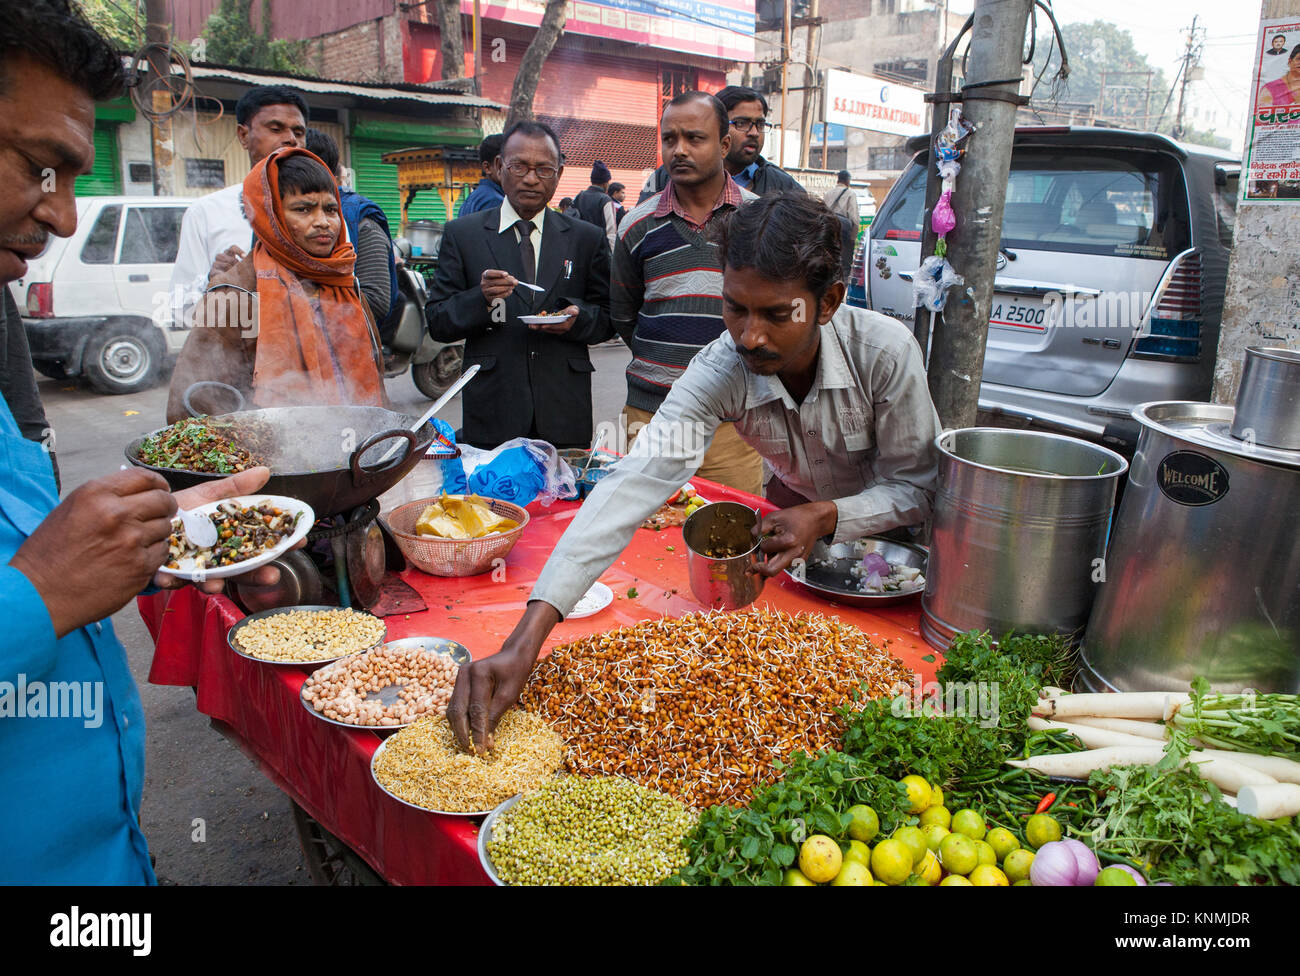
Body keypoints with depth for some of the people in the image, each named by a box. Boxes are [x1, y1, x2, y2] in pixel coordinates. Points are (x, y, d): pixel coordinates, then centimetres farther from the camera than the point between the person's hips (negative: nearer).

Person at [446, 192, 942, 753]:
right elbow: (634, 484, -41)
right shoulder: (719, 371, -30)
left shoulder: (886, 353, -32)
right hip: (801, 514, 1)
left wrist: (827, 516, -38)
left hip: (892, 524, -1)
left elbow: (919, 487, -18)